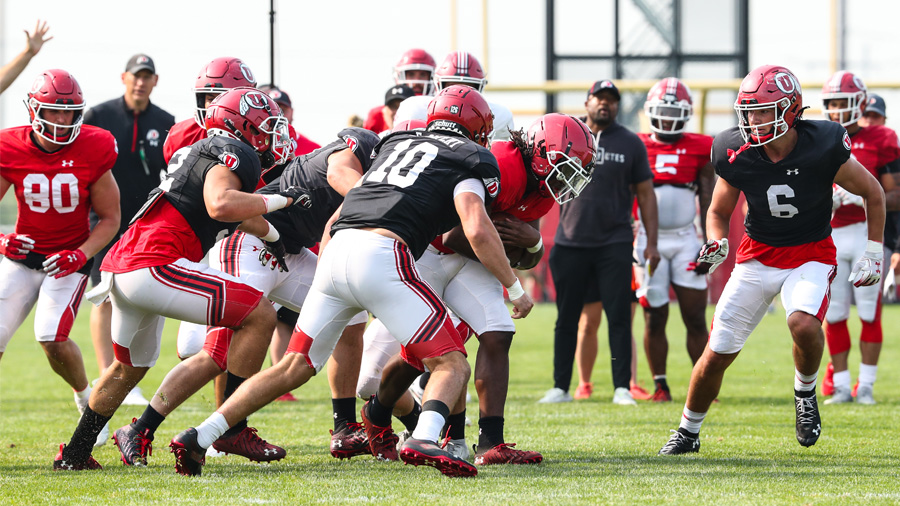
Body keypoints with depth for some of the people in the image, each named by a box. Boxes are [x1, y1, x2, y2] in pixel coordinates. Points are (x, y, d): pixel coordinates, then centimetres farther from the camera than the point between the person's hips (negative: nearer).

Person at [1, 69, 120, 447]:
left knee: (52, 337, -21)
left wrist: (82, 254, -20)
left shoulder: (93, 151, -13)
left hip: (69, 257, -2)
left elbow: (109, 218, -4)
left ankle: (87, 398, 7)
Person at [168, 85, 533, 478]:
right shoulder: (469, 159, 11)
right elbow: (478, 231, -3)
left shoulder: (394, 144, 31)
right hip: (383, 255, -6)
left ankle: (200, 436, 8)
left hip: (336, 251, 6)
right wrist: (515, 288, 6)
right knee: (451, 366, -1)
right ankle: (423, 441, -30)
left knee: (294, 368, 16)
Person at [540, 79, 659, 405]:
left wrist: (651, 243, 3)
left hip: (614, 244, -1)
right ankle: (560, 387, 12)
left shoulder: (630, 144, 6)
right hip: (571, 241, 1)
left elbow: (645, 194, 8)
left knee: (619, 317, -6)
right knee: (567, 319, 5)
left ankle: (622, 387, -3)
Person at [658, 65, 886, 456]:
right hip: (758, 255, 2)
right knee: (717, 354, -1)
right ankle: (687, 432, 21)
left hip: (811, 254, -2)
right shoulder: (736, 154, -13)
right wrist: (716, 244, -14)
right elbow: (719, 212, 6)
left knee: (804, 323, -33)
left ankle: (805, 391, -1)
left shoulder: (823, 148, -20)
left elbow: (873, 193, -3)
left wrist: (874, 254, -3)